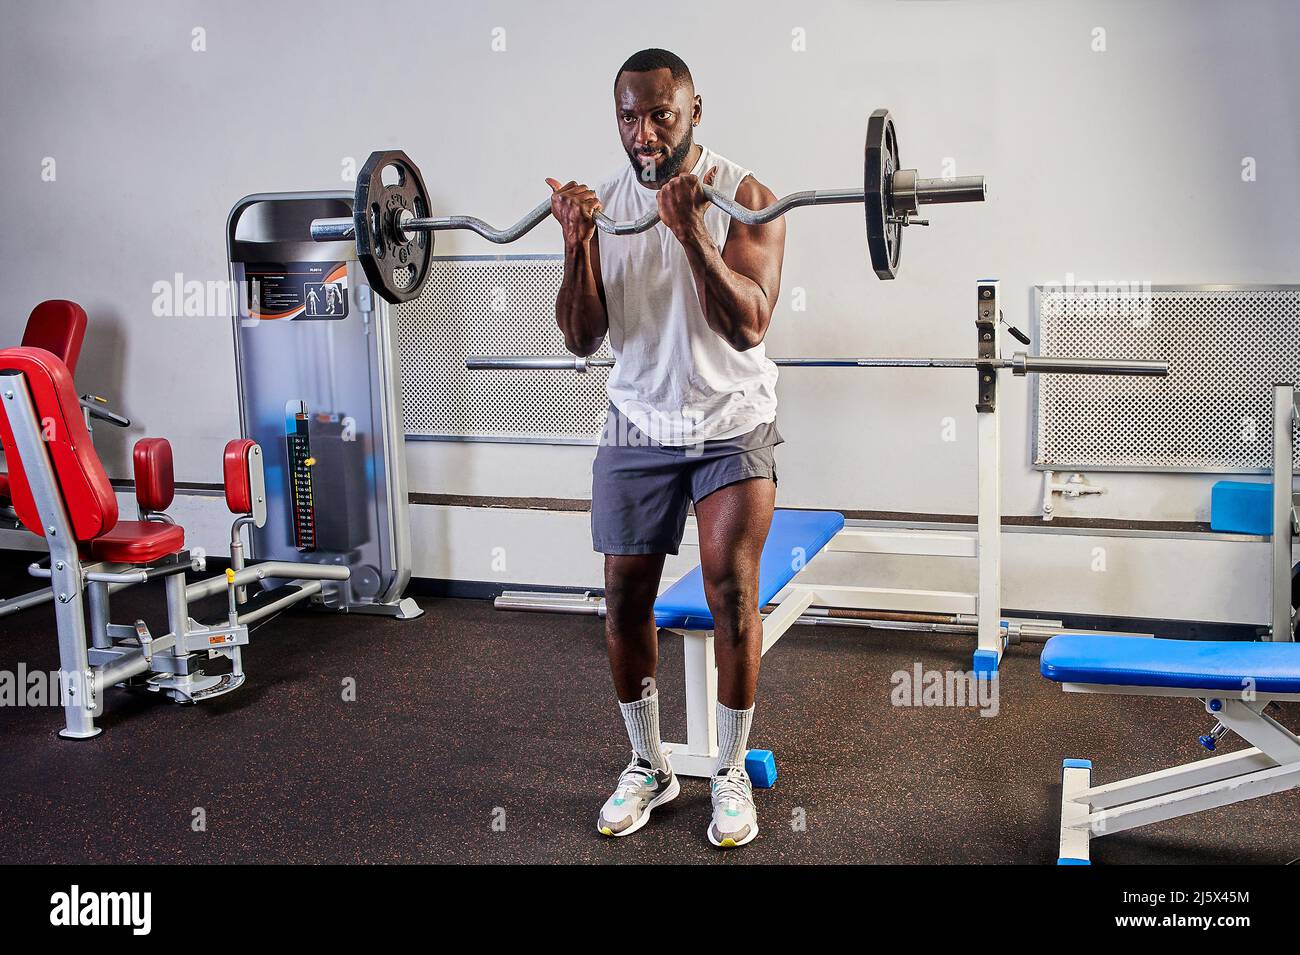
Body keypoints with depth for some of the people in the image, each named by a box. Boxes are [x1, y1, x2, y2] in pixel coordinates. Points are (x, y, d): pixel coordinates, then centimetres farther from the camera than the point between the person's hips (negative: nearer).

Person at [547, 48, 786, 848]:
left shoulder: (744, 196, -9)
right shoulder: (605, 204, 2)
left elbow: (749, 325, -19)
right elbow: (582, 339, -3)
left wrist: (692, 231, -31)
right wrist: (576, 243, -19)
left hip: (731, 426, -3)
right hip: (639, 427, 3)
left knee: (731, 590, -10)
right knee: (625, 599, 3)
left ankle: (732, 773, 9)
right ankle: (650, 767, 22)